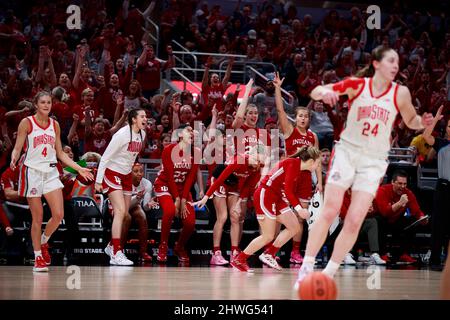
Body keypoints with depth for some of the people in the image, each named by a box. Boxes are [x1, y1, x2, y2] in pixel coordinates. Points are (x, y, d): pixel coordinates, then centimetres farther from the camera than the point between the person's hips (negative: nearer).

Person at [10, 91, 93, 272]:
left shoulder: (54, 125, 10)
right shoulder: (27, 123, -4)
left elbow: (60, 153, 15)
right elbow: (17, 148, -5)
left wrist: (79, 169, 10)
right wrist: (13, 160, -27)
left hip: (51, 172, 4)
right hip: (32, 171, -4)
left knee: (59, 215, -7)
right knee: (37, 217, -1)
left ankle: (43, 242, 21)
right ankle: (38, 258, 10)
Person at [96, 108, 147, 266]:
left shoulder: (142, 134, 3)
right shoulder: (122, 134, -21)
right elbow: (105, 157, -18)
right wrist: (98, 180, -18)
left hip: (126, 175, 8)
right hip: (112, 173, -8)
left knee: (124, 214, 11)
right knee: (120, 211, -18)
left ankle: (111, 246, 30)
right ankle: (116, 254, -21)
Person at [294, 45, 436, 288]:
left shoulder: (400, 93, -1)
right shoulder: (357, 85, -4)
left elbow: (411, 121, 14)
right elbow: (315, 92, -6)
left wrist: (422, 122, -9)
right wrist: (325, 92, -30)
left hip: (374, 161, 1)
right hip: (347, 151, -1)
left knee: (355, 221, -7)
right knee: (329, 212, -9)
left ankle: (328, 274, 4)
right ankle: (305, 271, -4)